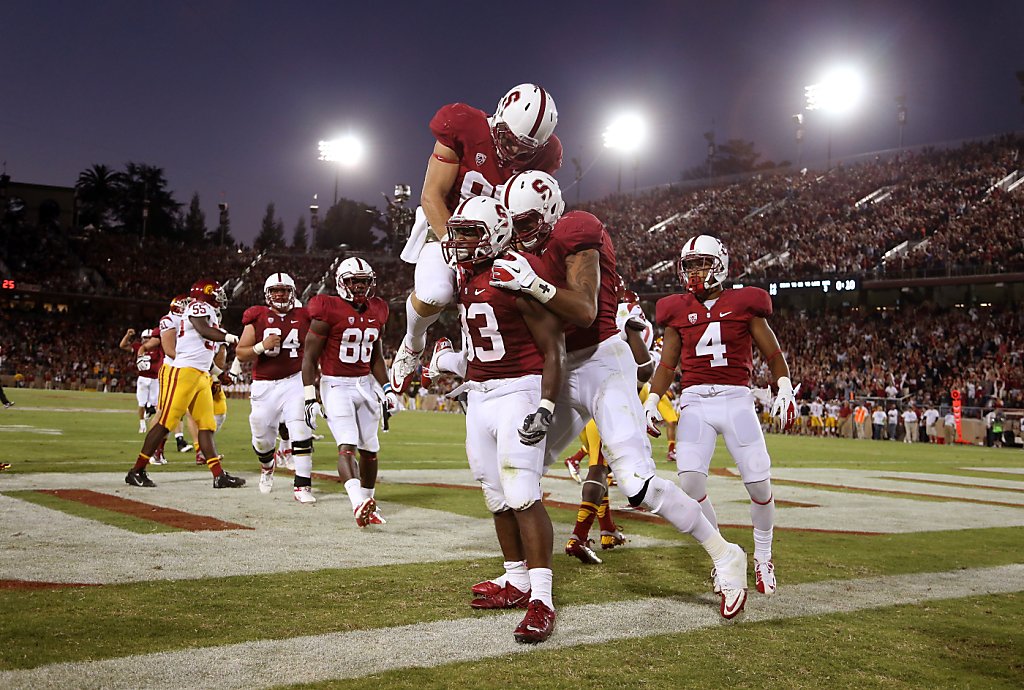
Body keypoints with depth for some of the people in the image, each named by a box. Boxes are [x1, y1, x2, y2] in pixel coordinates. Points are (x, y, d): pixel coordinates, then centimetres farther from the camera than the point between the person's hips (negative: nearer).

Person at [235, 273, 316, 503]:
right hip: (264, 386, 1)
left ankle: (302, 485, -15)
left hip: (295, 381, 0)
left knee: (300, 430, -18)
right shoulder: (257, 318, 0)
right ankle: (267, 467, 44)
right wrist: (262, 346, -19)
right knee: (262, 438, 10)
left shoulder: (303, 318, 4)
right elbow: (240, 354, -3)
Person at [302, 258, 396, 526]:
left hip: (366, 384, 6)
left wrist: (386, 389, 10)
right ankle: (359, 504, -34)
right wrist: (310, 399, -14)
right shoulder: (329, 311, -12)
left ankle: (368, 506, 22)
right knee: (347, 446, -19)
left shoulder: (376, 312, 8)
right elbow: (309, 357, -9)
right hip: (336, 385, -6)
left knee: (370, 450, 9)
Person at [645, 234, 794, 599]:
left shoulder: (743, 303, 2)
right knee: (690, 480, -16)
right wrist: (652, 402, 7)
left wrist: (785, 390, -2)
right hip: (695, 402, 2)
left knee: (759, 484, -4)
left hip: (737, 400, -2)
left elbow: (773, 353, 8)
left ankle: (763, 558, 21)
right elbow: (667, 363, 15)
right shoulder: (678, 311, 10)